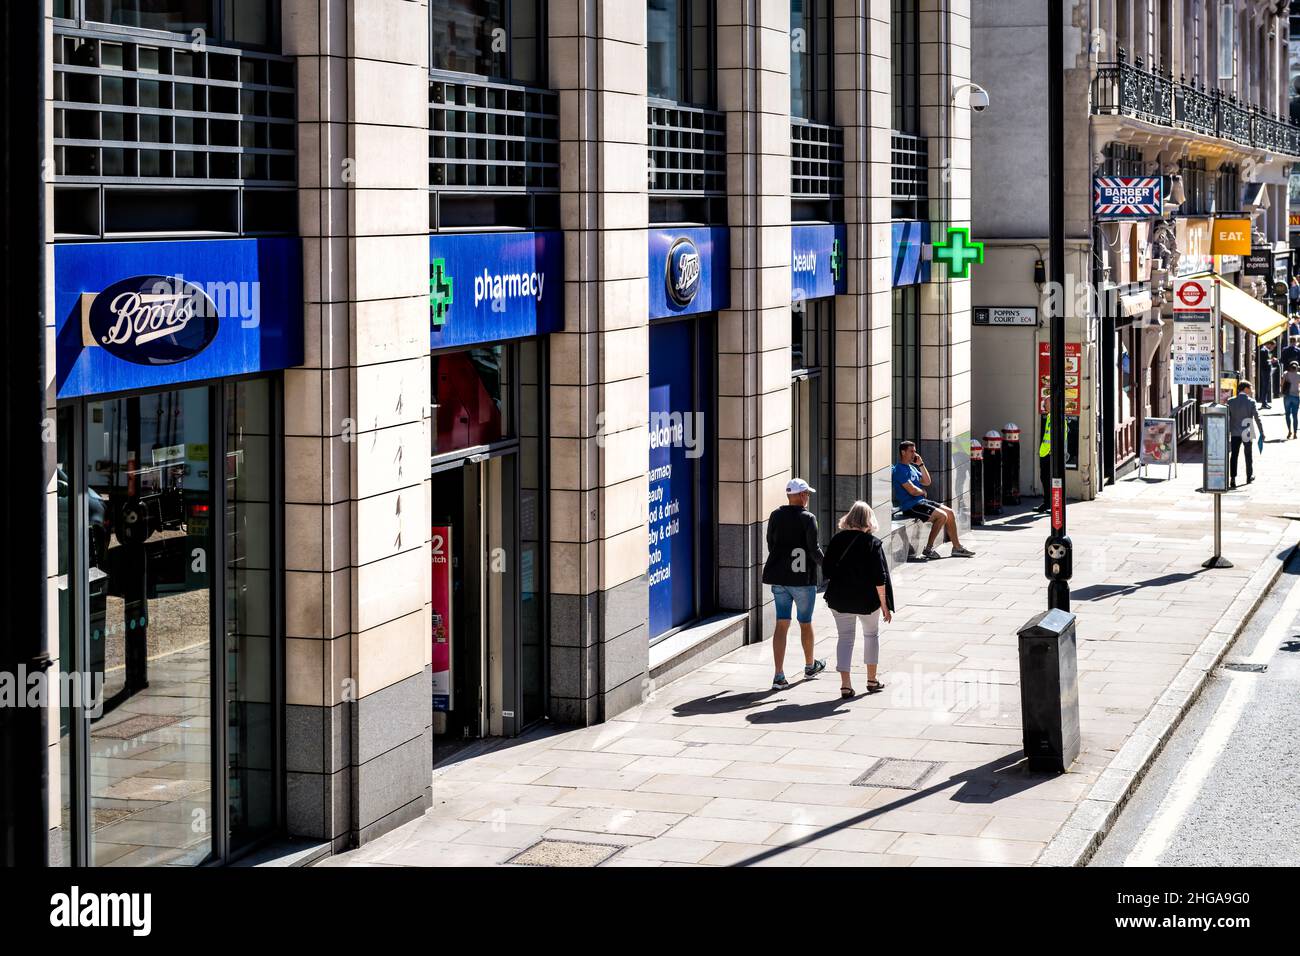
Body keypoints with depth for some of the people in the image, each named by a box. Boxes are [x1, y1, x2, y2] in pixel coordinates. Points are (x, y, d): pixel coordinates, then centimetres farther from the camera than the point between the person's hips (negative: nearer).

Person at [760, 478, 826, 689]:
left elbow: (771, 544, 10)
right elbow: (814, 550, -14)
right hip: (803, 578, -4)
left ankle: (779, 676, -4)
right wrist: (825, 563, 5)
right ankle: (810, 666, 34)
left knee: (781, 624, 4)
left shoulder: (775, 516, 2)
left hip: (779, 577, 4)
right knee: (805, 623, 15)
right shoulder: (808, 518, -13)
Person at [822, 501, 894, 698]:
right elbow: (879, 578, -12)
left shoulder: (837, 540, -2)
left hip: (840, 599, 2)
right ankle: (872, 680, 25)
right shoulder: (873, 543, -11)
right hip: (867, 599, -2)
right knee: (871, 634, 19)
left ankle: (846, 684, -4)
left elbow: (826, 569, 3)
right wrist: (884, 604, -7)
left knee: (845, 638, 8)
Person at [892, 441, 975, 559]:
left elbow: (927, 482, 18)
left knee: (950, 513, 3)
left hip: (921, 501, 10)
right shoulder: (900, 470, -14)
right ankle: (928, 549, -17)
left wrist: (921, 464, 9)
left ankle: (957, 547, 8)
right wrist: (922, 492, 0)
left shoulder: (912, 467, 18)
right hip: (911, 506, -10)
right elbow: (912, 490, -21)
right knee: (942, 516, -22)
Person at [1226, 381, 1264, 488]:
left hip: (1235, 433, 1)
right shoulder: (1251, 402, -8)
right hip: (1247, 433, -1)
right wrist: (1262, 432, -4)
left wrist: (1227, 432, 6)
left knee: (1234, 456, 0)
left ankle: (1233, 478, -11)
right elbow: (1257, 418, -9)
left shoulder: (1230, 401, -1)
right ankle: (1249, 476, 25)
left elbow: (1227, 418, 0)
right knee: (1248, 455, 15)